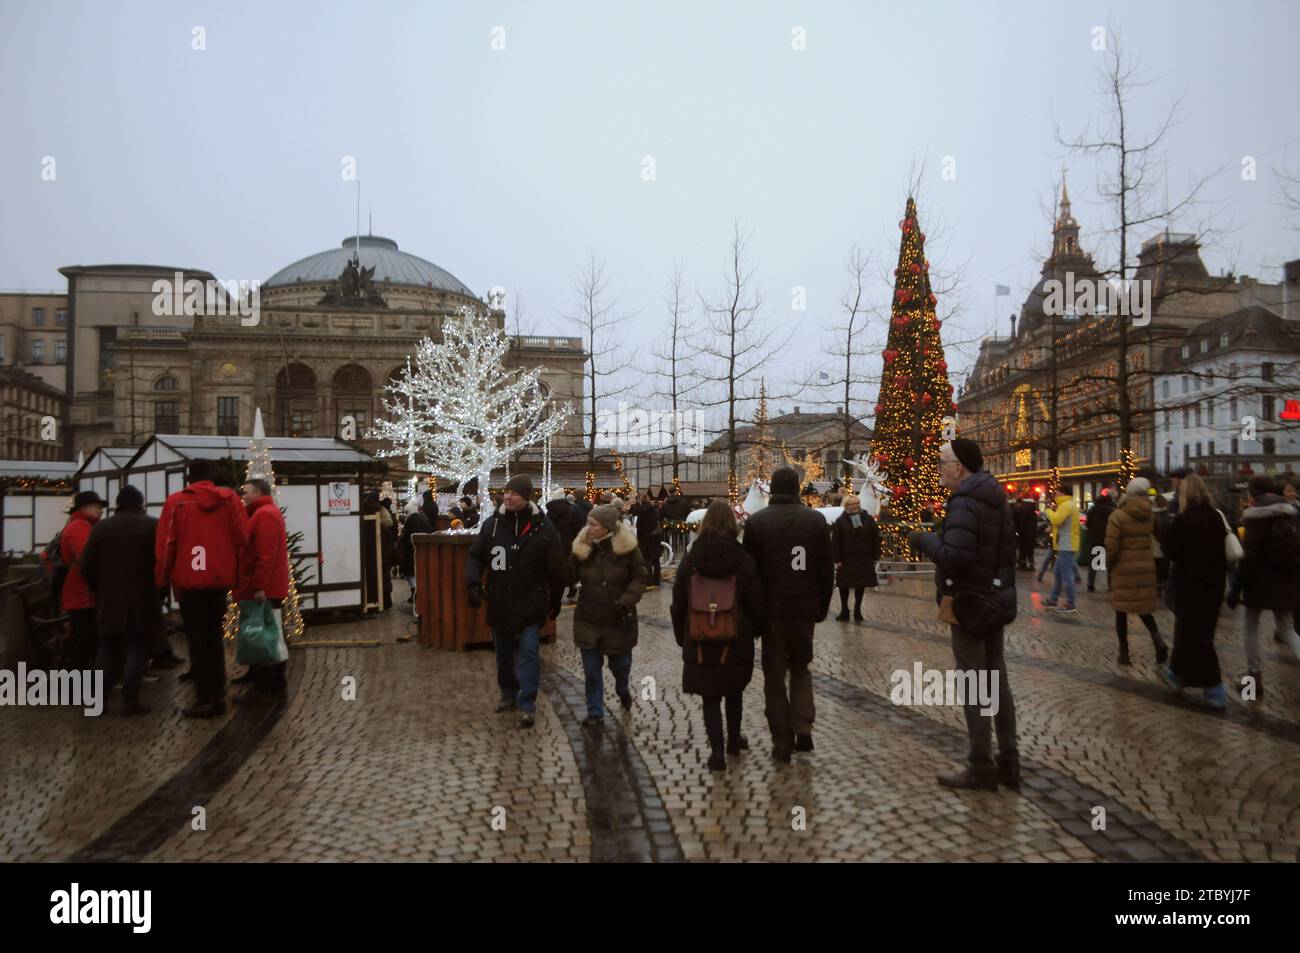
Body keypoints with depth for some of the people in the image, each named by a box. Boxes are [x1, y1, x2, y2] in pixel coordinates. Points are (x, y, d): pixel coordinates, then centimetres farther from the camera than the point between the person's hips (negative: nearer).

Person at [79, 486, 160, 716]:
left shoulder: (100, 527, 5)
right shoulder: (153, 526, -5)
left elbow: (86, 566, 4)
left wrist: (100, 589, 18)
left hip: (109, 601, 3)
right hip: (143, 600, -3)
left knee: (108, 649, 15)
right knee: (138, 648, 2)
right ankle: (130, 700, -2)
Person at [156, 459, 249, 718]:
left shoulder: (176, 502, -4)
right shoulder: (229, 499, 1)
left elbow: (165, 544, -4)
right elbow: (241, 538, -2)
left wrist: (162, 580, 5)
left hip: (189, 580, -2)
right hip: (220, 579, 3)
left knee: (197, 640, 5)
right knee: (214, 637, 15)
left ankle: (205, 699, 2)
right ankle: (219, 696, 13)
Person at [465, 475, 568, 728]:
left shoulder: (542, 527, -9)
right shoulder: (492, 524, -2)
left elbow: (557, 568, -1)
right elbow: (475, 556, 4)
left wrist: (555, 599, 4)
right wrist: (473, 583, -12)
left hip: (530, 604, -3)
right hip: (499, 602, 4)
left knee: (528, 653, -7)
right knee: (503, 653, 17)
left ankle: (527, 704, 0)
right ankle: (508, 693, 35)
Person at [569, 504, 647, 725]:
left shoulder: (627, 547, -12)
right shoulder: (582, 547, -5)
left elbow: (639, 578, -8)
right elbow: (571, 576, 1)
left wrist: (627, 601, -19)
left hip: (619, 619, -1)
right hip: (589, 619, 1)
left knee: (620, 663, 16)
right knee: (591, 669, 4)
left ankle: (623, 690, 48)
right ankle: (595, 711, 19)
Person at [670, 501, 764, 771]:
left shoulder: (689, 560, -5)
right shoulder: (744, 560, -10)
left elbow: (678, 605, 0)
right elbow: (756, 604, -4)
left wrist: (681, 636, 12)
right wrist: (755, 630, 14)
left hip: (700, 642, 0)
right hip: (737, 641, 0)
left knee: (710, 697, 9)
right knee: (734, 691, 22)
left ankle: (717, 751, 5)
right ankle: (734, 740, 36)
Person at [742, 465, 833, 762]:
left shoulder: (756, 521, -5)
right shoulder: (816, 520, 0)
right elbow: (827, 569, 2)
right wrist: (822, 606, 11)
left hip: (771, 609, -2)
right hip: (805, 608, 2)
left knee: (775, 675, 8)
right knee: (800, 667, 20)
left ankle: (783, 742, 8)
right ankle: (803, 728, 4)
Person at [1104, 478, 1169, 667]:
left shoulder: (1118, 516, -13)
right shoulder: (1150, 515, 1)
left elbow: (1111, 547, -14)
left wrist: (1109, 567, -1)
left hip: (1123, 567, -4)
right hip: (1146, 566, 4)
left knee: (1121, 610, 7)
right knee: (1143, 606, 17)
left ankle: (1124, 653, 11)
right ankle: (1157, 639, -7)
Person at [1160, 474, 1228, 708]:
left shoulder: (1182, 520, -17)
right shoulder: (1217, 517, -1)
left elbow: (1170, 551, -12)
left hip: (1191, 583, -6)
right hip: (1214, 583, 6)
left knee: (1194, 635, 3)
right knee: (1186, 629, 18)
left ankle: (1214, 688, 1)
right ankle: (1178, 674, 30)